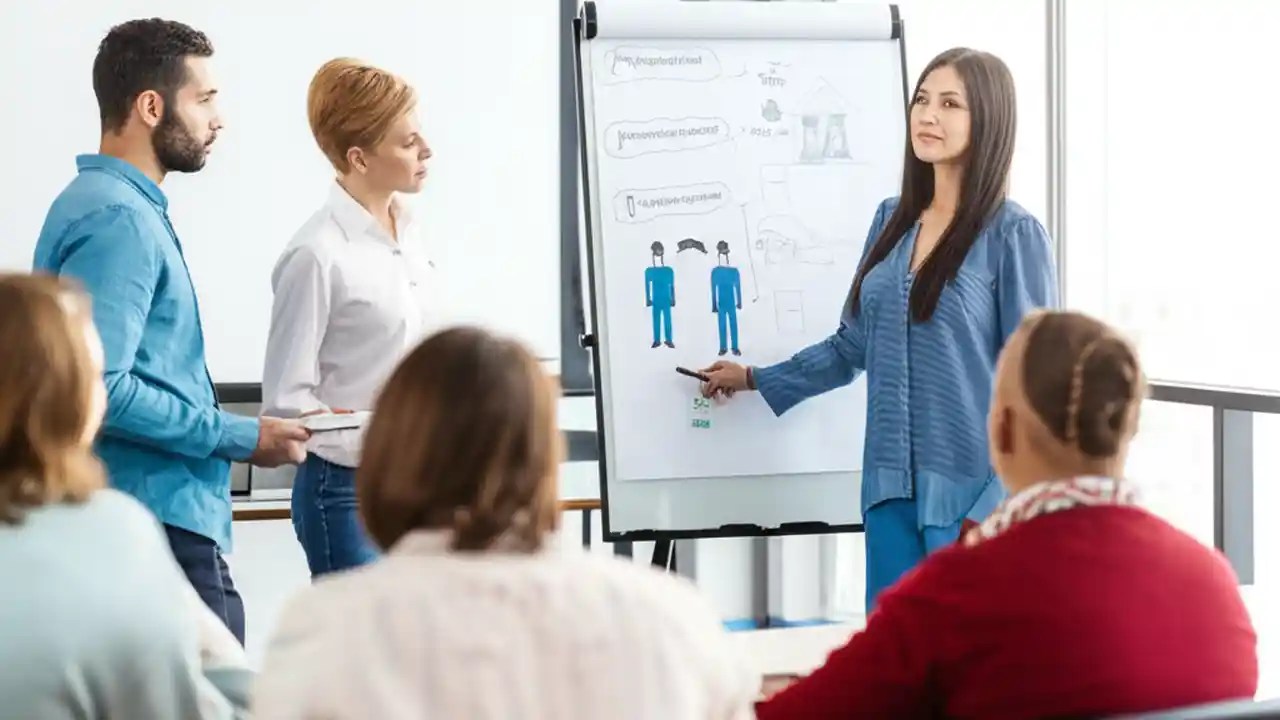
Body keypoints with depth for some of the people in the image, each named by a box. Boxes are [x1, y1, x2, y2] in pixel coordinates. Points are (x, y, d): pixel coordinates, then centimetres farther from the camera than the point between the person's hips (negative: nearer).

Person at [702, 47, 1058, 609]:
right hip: (890, 483, 6)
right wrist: (754, 379, 23)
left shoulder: (1014, 236, -7)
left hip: (971, 489, -6)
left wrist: (997, 507, -15)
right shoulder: (892, 219, 11)